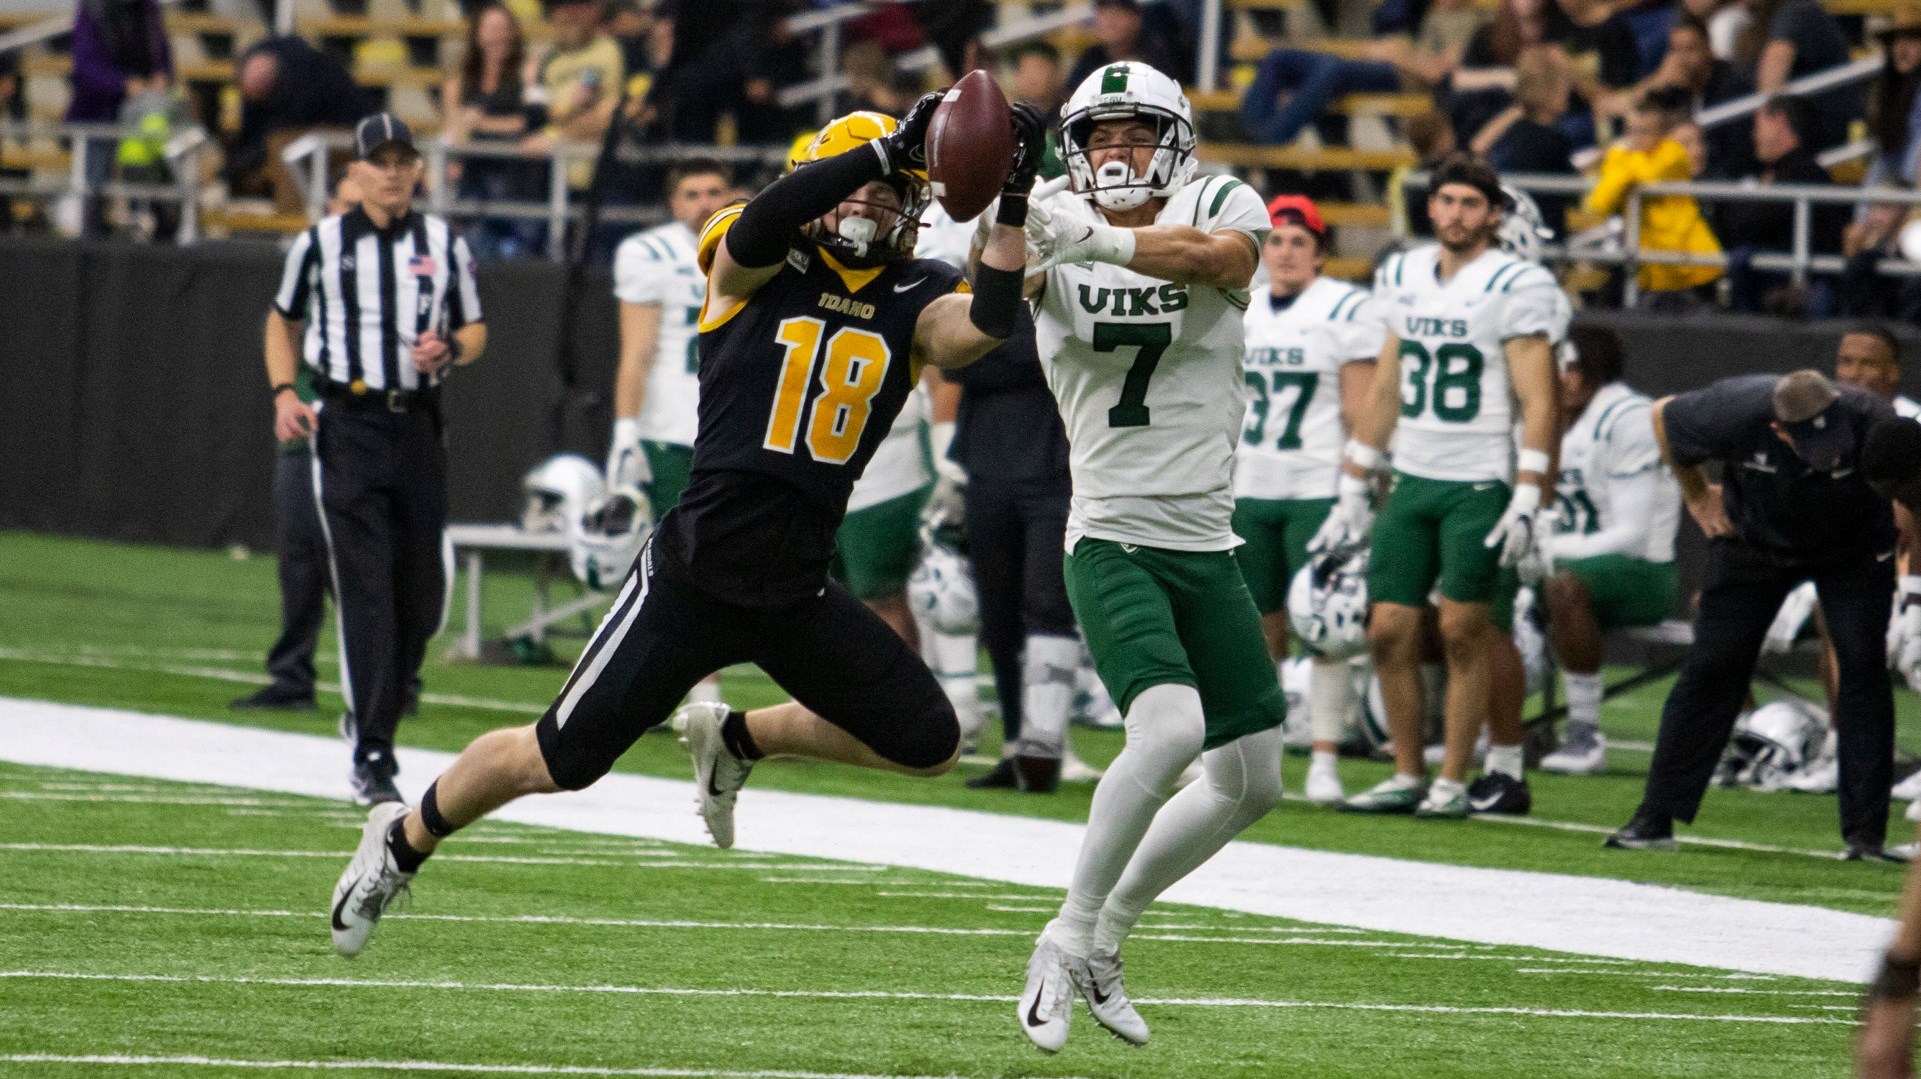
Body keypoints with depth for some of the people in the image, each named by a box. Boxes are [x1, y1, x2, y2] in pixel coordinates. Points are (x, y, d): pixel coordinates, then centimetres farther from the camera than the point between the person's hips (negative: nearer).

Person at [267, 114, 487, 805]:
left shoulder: (444, 246, 9)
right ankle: (371, 756, -11)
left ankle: (372, 713, 27)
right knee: (366, 589, -11)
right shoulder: (320, 244, 4)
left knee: (423, 593, 3)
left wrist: (447, 349, -8)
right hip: (345, 429, -3)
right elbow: (282, 320, 17)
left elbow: (475, 332, 16)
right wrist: (283, 391, 0)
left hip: (418, 427, 3)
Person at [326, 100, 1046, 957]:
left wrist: (1013, 204, -24)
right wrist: (891, 146, -32)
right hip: (693, 578, -4)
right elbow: (760, 224, -28)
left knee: (929, 744, 2)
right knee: (558, 760, -1)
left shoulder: (913, 302, 4)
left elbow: (988, 324, -16)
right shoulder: (756, 266, -5)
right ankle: (404, 839, 28)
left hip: (798, 594, 4)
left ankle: (736, 740, 24)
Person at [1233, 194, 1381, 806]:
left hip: (1318, 491, -5)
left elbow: (1359, 413, -7)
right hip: (1249, 493, 5)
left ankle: (1325, 760, -3)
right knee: (1260, 624, 7)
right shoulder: (1240, 315, 13)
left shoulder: (1346, 312, -5)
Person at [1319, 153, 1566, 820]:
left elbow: (1538, 403, -10)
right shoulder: (1404, 279, 11)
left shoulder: (1514, 288, -8)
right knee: (1388, 631, 2)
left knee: (1463, 632, -4)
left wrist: (1527, 500, -18)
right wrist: (1353, 491, 17)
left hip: (1479, 486, -6)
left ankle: (1455, 781, 4)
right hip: (1411, 482, 6)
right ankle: (1408, 776, 12)